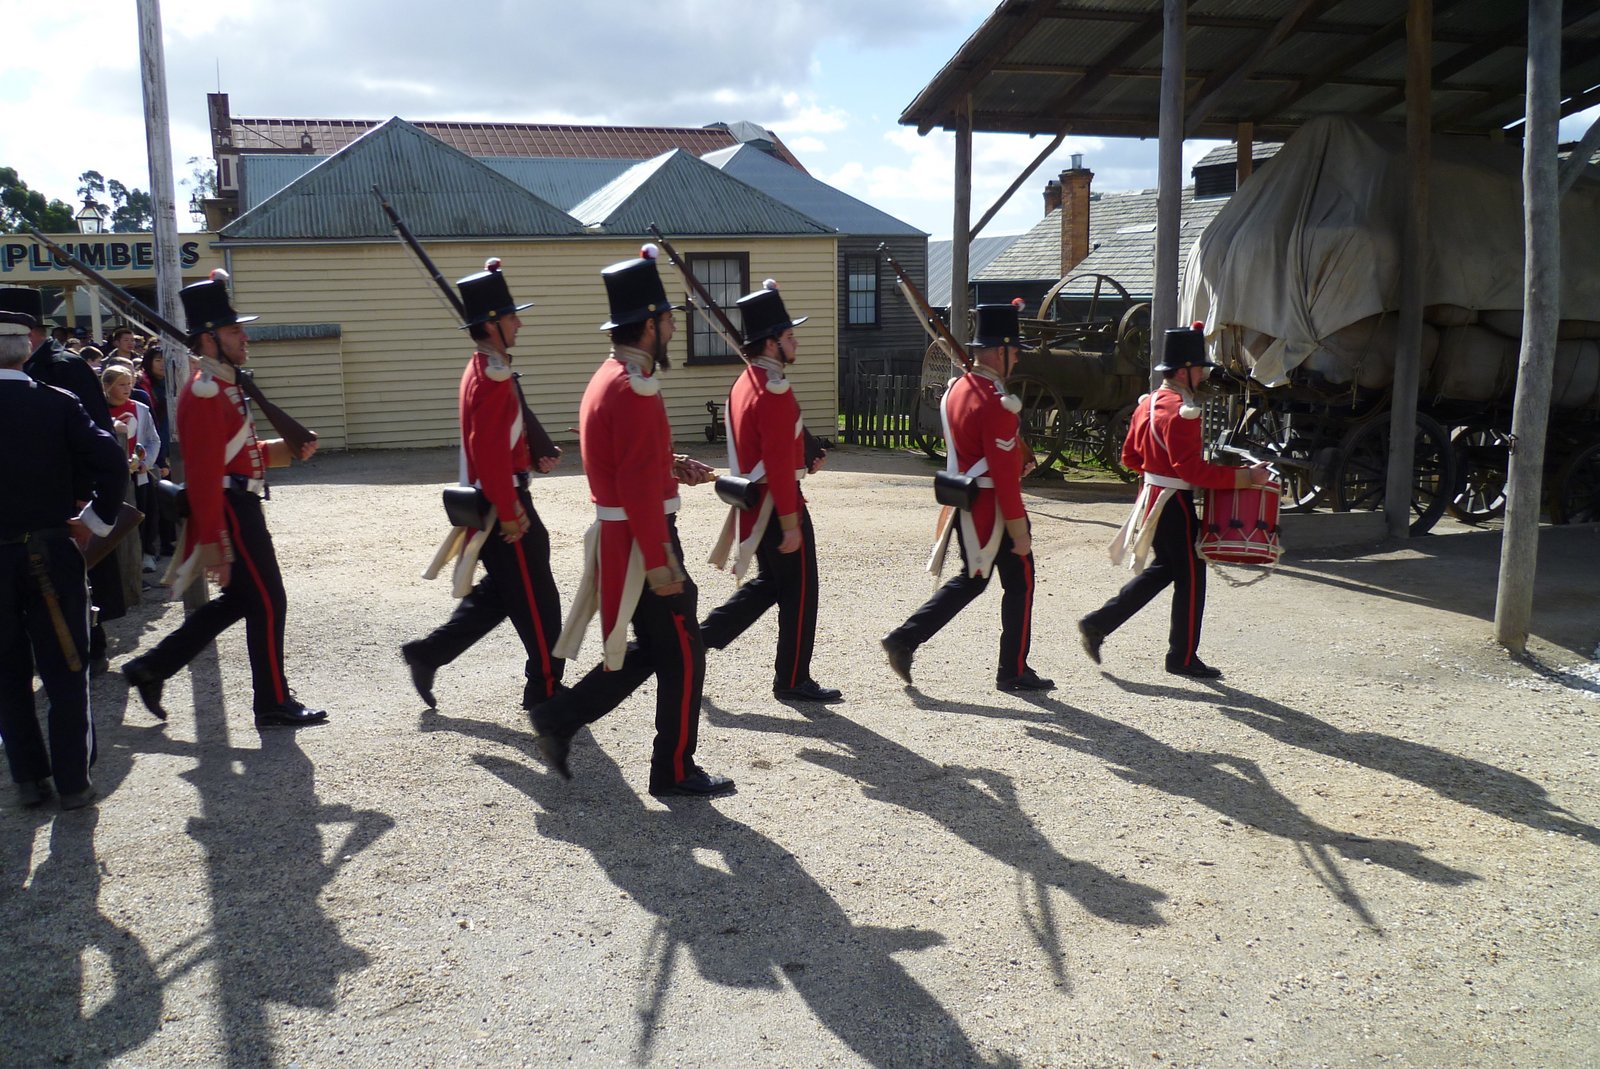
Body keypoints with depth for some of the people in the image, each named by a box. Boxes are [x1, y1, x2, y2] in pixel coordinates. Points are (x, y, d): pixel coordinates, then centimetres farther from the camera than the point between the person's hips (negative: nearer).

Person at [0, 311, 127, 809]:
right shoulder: (57, 403, -6)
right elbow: (110, 460, -18)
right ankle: (73, 782, 11)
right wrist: (97, 519, -6)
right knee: (65, 670, 8)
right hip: (51, 555, 0)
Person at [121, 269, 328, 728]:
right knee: (267, 602, -2)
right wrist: (212, 543, -24)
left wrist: (289, 449, 7)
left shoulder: (223, 386, 14)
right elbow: (204, 474, -23)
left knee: (237, 600, 18)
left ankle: (151, 669, 24)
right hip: (231, 510, -10)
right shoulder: (206, 392, -18)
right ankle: (275, 704, 9)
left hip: (239, 507, 10)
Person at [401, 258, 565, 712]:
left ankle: (427, 653, 20)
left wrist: (531, 458, 12)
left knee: (499, 591, 19)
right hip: (502, 505, -10)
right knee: (537, 598, 0)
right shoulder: (494, 379, -21)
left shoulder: (482, 371, 12)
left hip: (492, 502, 10)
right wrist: (509, 515, -22)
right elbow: (490, 453, -25)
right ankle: (546, 689, 12)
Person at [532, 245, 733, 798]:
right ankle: (676, 770, 14)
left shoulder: (609, 378, 12)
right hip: (642, 543, -10)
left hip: (617, 539, 10)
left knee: (649, 649, 19)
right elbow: (638, 485, -24)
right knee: (683, 654, 2)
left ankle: (560, 717, 20)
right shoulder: (634, 390, -20)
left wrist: (670, 467, 11)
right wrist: (658, 563, -23)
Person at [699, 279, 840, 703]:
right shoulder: (775, 394, -20)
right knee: (799, 591, 3)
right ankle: (793, 680, 13)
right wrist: (790, 525, -21)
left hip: (751, 504, 10)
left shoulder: (744, 384, 10)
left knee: (770, 583, 21)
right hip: (777, 505, -10)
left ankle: (699, 640, 18)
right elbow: (780, 465, -23)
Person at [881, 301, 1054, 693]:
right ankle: (1014, 671, 16)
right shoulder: (996, 404, -22)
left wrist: (1018, 455, 12)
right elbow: (1004, 474, -23)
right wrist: (1019, 531, -19)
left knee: (970, 579, 19)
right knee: (1020, 583, 7)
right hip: (995, 509, -9)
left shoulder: (956, 390, 7)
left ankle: (904, 639, 11)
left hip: (965, 505, 9)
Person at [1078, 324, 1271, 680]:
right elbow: (1192, 470, -27)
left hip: (1152, 498, 10)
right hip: (1174, 503, -10)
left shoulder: (1147, 404, 8)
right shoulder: (1180, 412, -21)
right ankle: (1183, 658, 14)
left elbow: (1129, 457, 15)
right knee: (1190, 577, 3)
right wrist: (1244, 477, -24)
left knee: (1162, 569, 20)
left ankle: (1097, 624, 17)